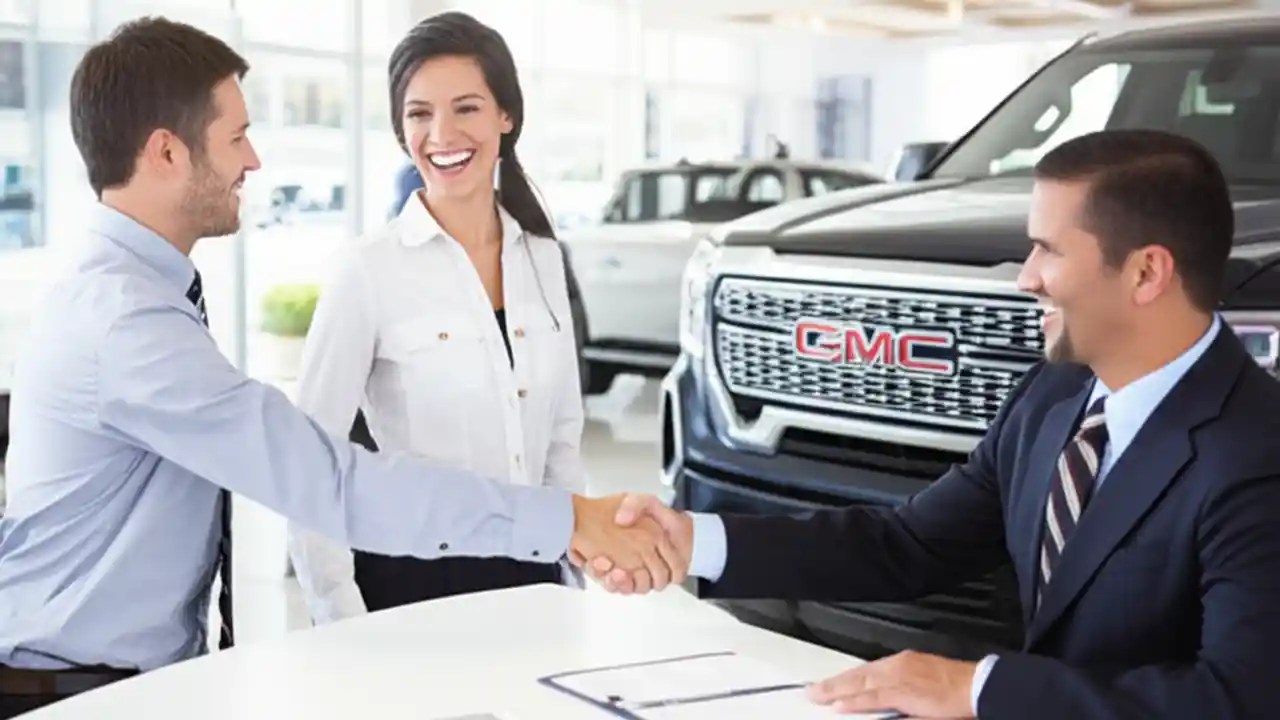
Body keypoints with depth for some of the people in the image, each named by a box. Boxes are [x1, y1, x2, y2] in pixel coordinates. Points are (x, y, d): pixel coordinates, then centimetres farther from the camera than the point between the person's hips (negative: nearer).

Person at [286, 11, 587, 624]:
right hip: (411, 580, -4)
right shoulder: (370, 269, -11)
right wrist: (347, 632, -14)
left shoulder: (541, 256, 4)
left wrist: (587, 578, 6)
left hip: (530, 573, 5)